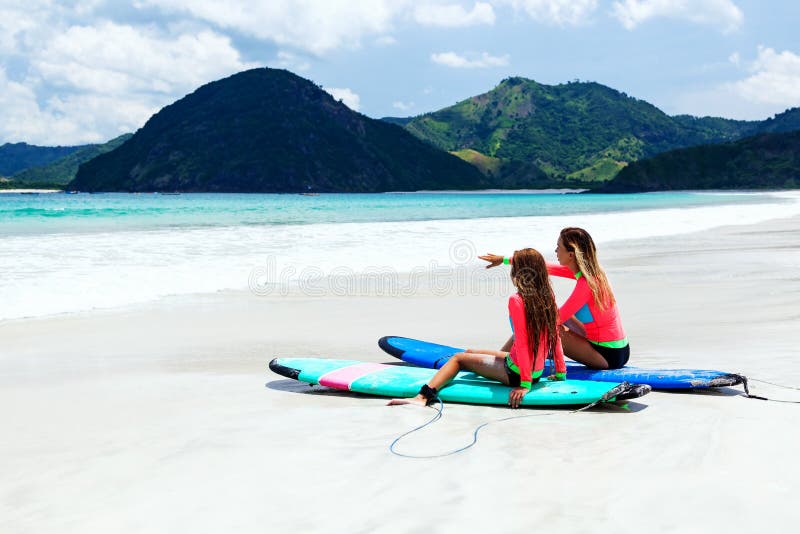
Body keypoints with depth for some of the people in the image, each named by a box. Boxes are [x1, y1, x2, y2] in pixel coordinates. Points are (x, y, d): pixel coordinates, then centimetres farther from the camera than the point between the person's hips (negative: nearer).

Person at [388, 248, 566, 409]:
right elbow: (555, 337, 7)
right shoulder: (548, 299, 2)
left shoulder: (517, 300, -20)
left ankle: (423, 396, -6)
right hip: (538, 372, 8)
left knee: (458, 358, 7)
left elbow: (522, 343, -23)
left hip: (516, 373, -8)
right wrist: (560, 372, 16)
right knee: (470, 353, 26)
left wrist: (525, 383, -22)